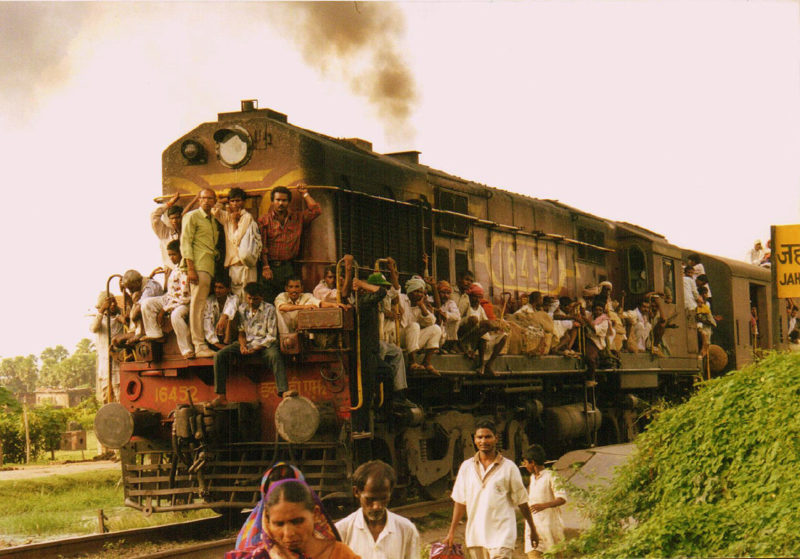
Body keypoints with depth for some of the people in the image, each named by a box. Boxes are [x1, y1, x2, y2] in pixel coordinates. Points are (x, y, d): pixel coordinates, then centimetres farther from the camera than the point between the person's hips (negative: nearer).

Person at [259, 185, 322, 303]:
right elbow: (262, 246, -2)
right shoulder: (264, 220, 5)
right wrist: (265, 267, -10)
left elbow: (316, 211, 11)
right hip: (270, 267, -2)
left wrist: (305, 194, 12)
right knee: (269, 302, -6)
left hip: (289, 267, 2)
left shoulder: (297, 218, 15)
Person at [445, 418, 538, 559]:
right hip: (475, 536, 4)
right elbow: (460, 501, 12)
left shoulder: (509, 467, 0)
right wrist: (452, 531, 9)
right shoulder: (466, 467, 9)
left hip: (501, 536, -4)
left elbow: (521, 501, 5)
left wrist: (533, 530, 8)